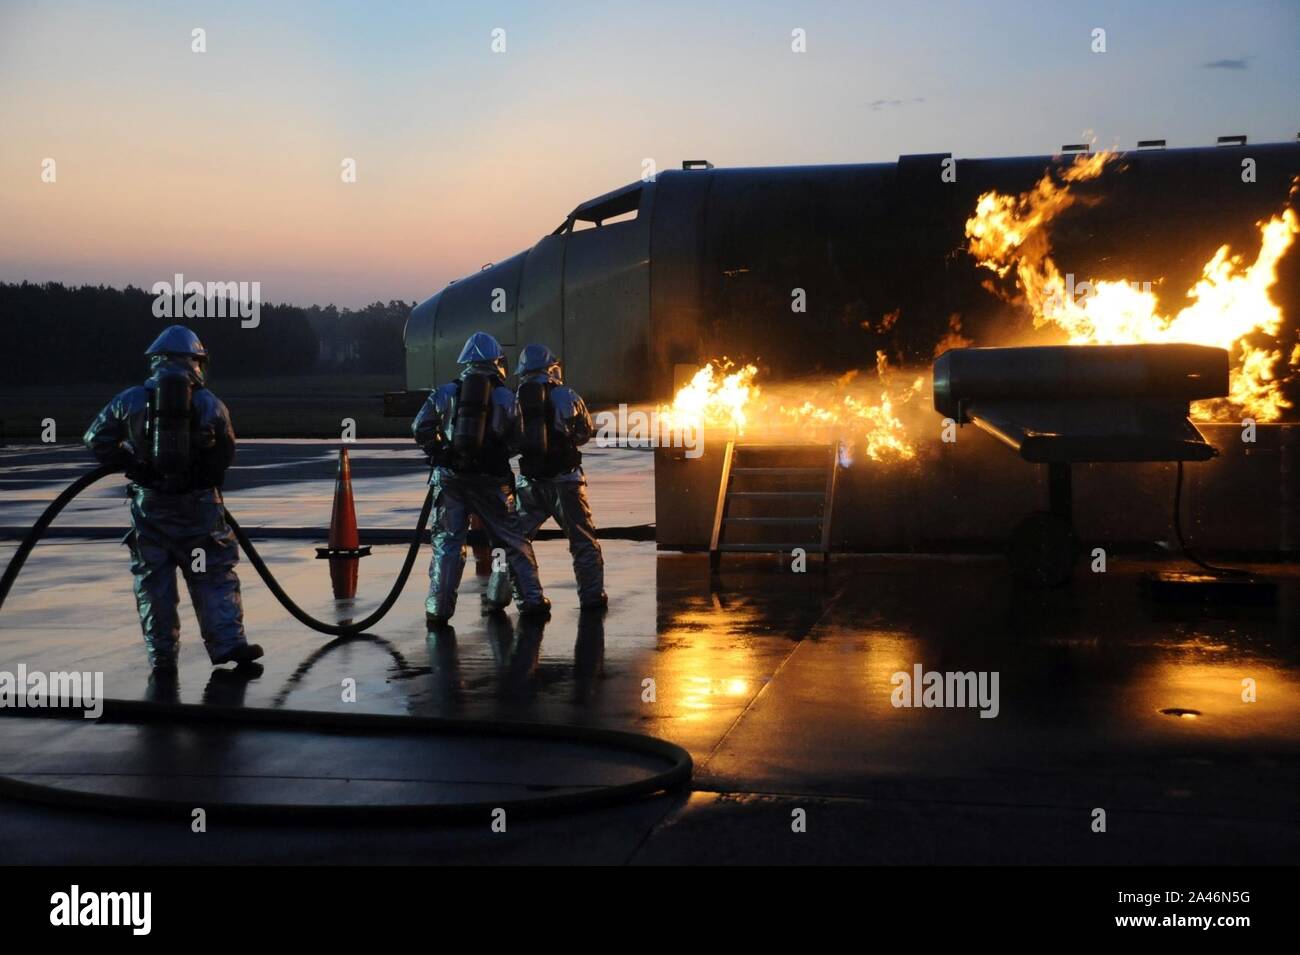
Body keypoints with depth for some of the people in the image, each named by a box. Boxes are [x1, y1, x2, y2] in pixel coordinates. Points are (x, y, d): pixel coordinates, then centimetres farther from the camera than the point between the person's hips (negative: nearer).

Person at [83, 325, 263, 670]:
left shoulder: (130, 400, 0)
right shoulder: (210, 404, -2)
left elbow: (96, 440, 6)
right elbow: (225, 455, 3)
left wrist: (131, 464, 16)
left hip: (149, 503, 1)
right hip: (199, 505, -1)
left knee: (153, 579, 10)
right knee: (214, 575, 8)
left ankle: (162, 655, 12)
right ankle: (228, 641, 2)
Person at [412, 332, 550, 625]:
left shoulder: (445, 393, 3)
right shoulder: (505, 397, 2)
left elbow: (420, 428, 1)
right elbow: (515, 442, 3)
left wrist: (439, 454, 14)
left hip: (450, 477, 1)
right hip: (491, 480, -1)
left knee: (447, 542, 6)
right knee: (513, 540, 11)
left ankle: (438, 609, 3)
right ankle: (532, 600, 16)